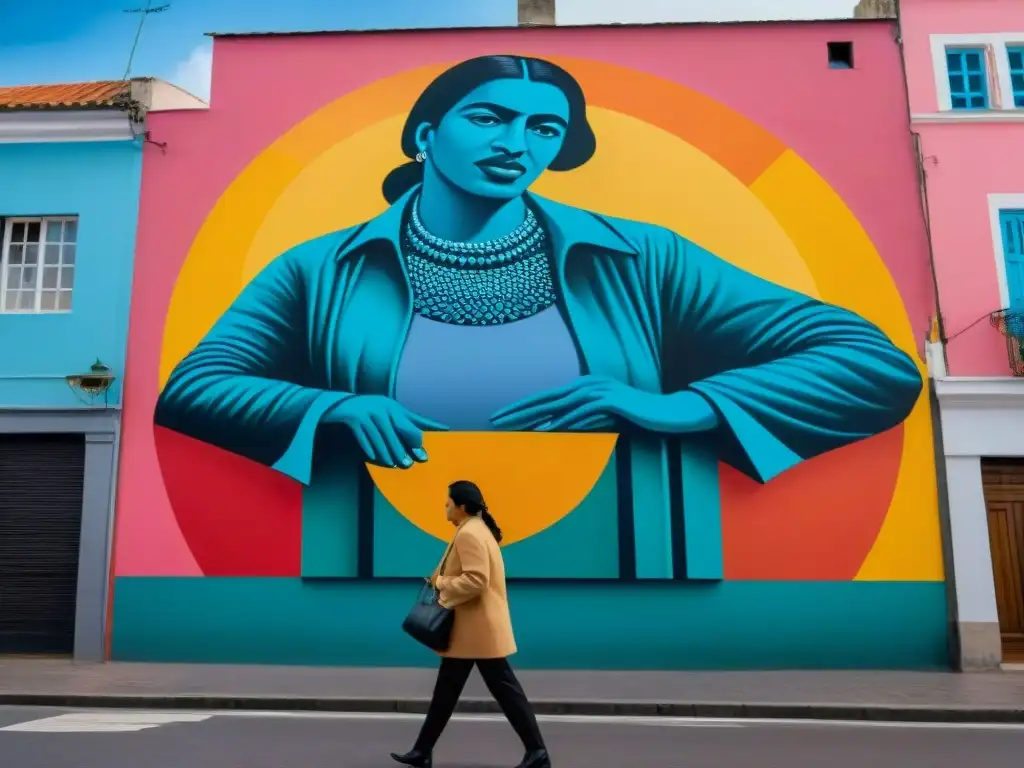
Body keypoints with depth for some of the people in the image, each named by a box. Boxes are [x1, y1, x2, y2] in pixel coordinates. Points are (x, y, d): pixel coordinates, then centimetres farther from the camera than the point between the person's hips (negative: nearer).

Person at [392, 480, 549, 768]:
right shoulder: (477, 529, 16)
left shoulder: (468, 534, -18)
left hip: (478, 628, -11)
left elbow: (476, 580, -28)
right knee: (446, 688, 14)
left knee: (504, 689, -3)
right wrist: (442, 580, 10)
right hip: (468, 628, 11)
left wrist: (441, 584, -15)